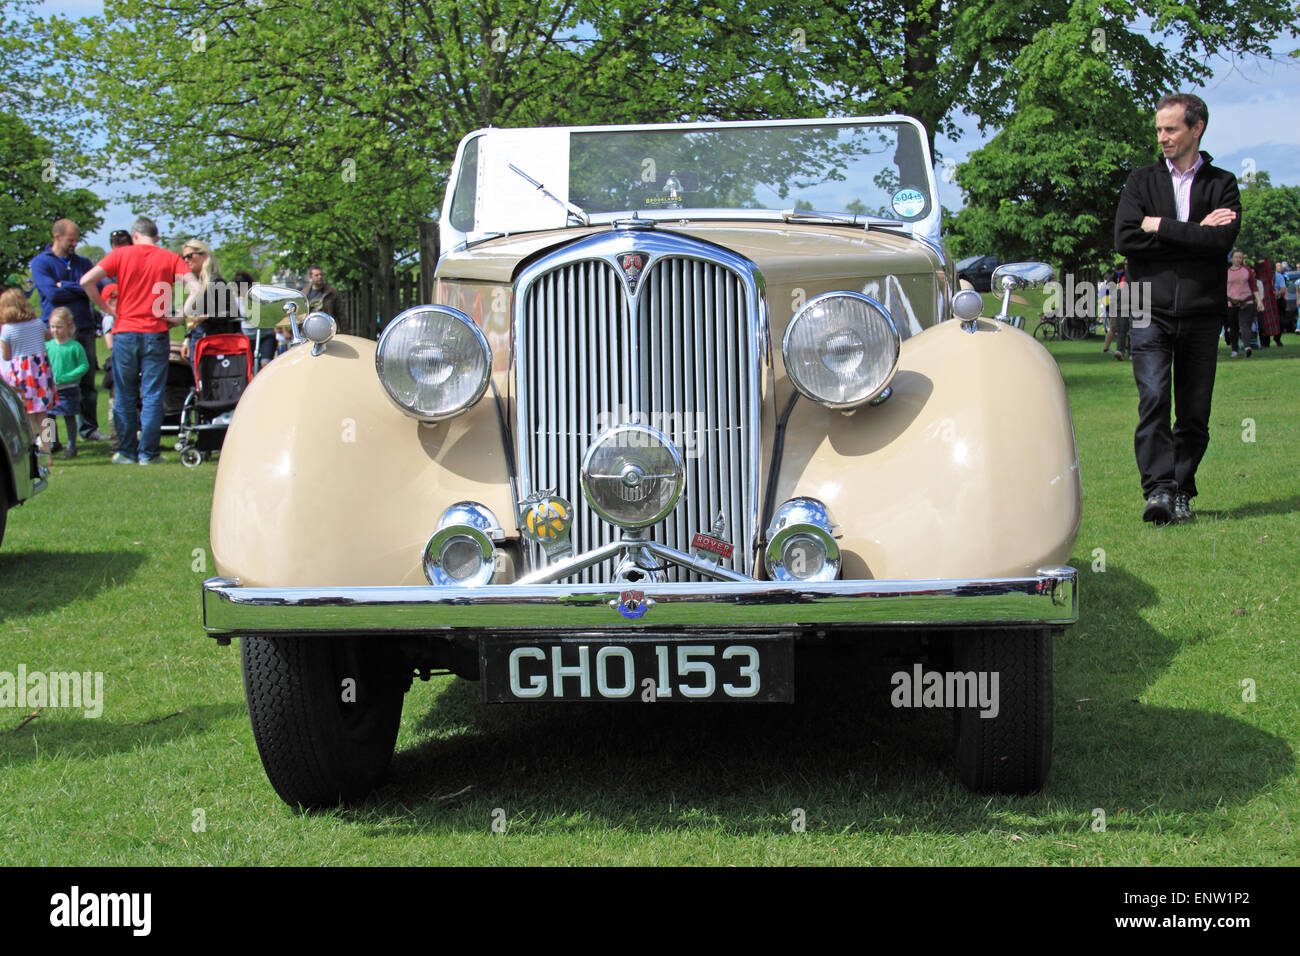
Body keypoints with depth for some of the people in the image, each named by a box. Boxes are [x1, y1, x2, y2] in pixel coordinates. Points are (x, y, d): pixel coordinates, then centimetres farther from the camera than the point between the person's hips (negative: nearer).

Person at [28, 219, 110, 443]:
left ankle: (90, 428, 13)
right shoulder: (41, 263, 3)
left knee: (87, 382, 5)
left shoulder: (83, 263, 18)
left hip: (84, 329, 4)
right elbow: (52, 293, -11)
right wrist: (81, 288, -1)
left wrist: (66, 286, -6)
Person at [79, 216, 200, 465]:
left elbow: (87, 281, -6)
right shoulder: (170, 258, 4)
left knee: (124, 396, 10)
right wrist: (179, 318, -3)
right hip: (156, 333, 0)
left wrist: (106, 309, 3)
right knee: (152, 395, 4)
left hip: (125, 332, 0)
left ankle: (126, 451, 13)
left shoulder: (121, 254, 3)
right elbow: (195, 287, -10)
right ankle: (148, 452, 3)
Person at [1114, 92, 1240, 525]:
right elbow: (1125, 238, -3)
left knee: (1194, 412, 1)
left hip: (1201, 311, 1)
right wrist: (1193, 235, -4)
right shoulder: (1141, 181, 13)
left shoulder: (1222, 184, 11)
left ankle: (1181, 494, 9)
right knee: (1153, 400, -15)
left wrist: (1160, 227, -5)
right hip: (1151, 310, 0)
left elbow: (1223, 239, -8)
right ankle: (1158, 490, -20)